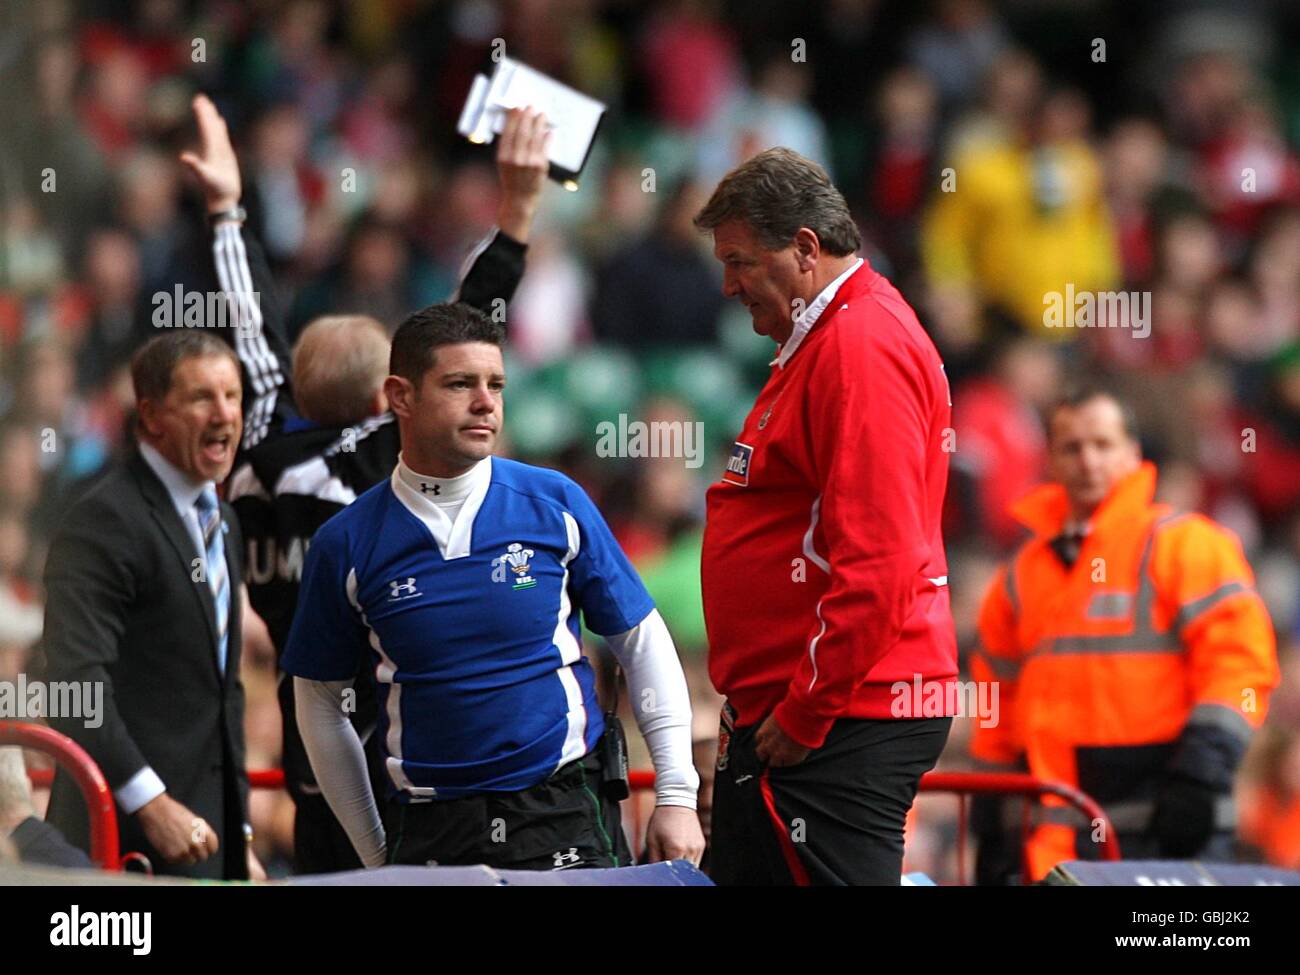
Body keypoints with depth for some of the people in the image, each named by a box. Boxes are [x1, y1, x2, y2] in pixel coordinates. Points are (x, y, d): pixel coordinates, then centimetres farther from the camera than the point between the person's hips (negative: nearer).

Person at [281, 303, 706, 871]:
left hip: (565, 814, 0)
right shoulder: (346, 545, 0)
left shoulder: (555, 504, 1)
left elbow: (643, 642, 8)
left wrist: (676, 795, 3)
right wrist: (376, 856, 10)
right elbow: (319, 698, 10)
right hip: (428, 833, 0)